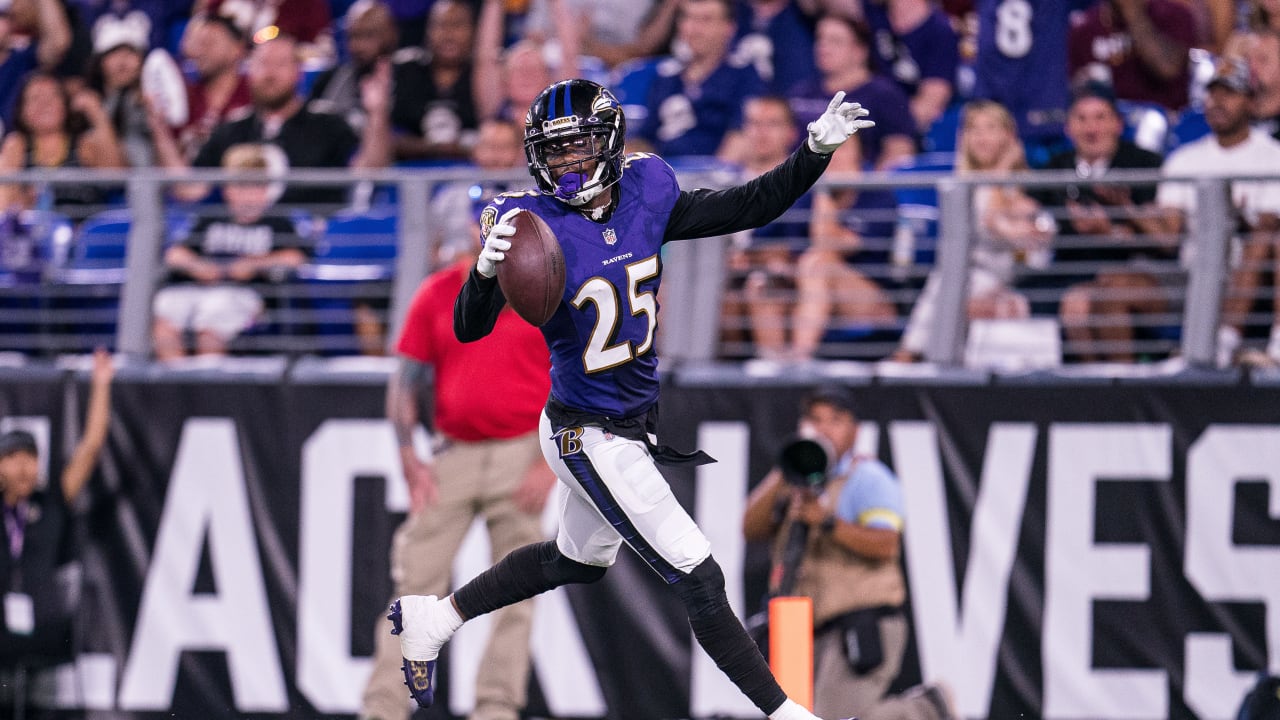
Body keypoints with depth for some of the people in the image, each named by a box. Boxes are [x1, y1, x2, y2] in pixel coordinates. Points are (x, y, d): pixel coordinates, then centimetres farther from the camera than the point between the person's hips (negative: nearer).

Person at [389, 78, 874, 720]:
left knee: (579, 560, 29)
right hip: (592, 440, -8)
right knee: (698, 579, -5)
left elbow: (748, 208, 1)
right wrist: (486, 270, -44)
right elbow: (470, 329, -24)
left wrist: (815, 151, -11)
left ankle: (432, 618, 42)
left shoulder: (645, 197, -5)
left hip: (632, 422, 8)